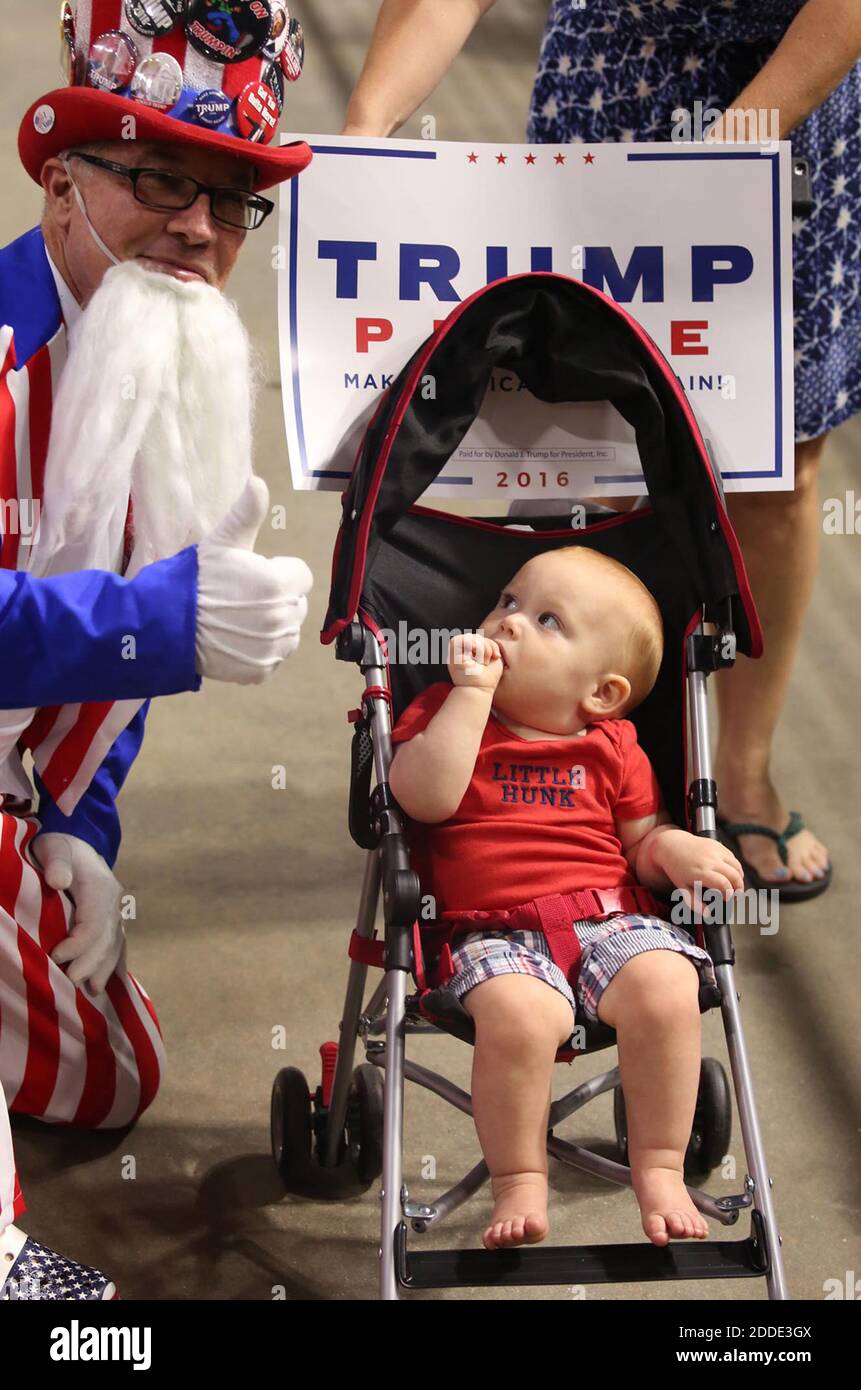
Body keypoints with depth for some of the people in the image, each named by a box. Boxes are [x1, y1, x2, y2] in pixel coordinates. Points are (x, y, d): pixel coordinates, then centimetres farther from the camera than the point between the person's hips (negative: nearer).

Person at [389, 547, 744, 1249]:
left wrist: (674, 849, -7)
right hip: (495, 933, -2)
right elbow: (426, 796, -11)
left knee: (666, 992, -28)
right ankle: (519, 1183, -13)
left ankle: (659, 1171, -9)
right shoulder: (446, 712, 9)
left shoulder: (610, 746, 15)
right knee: (518, 1014, -34)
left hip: (611, 920, 2)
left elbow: (642, 841, 17)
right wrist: (473, 691, -11)